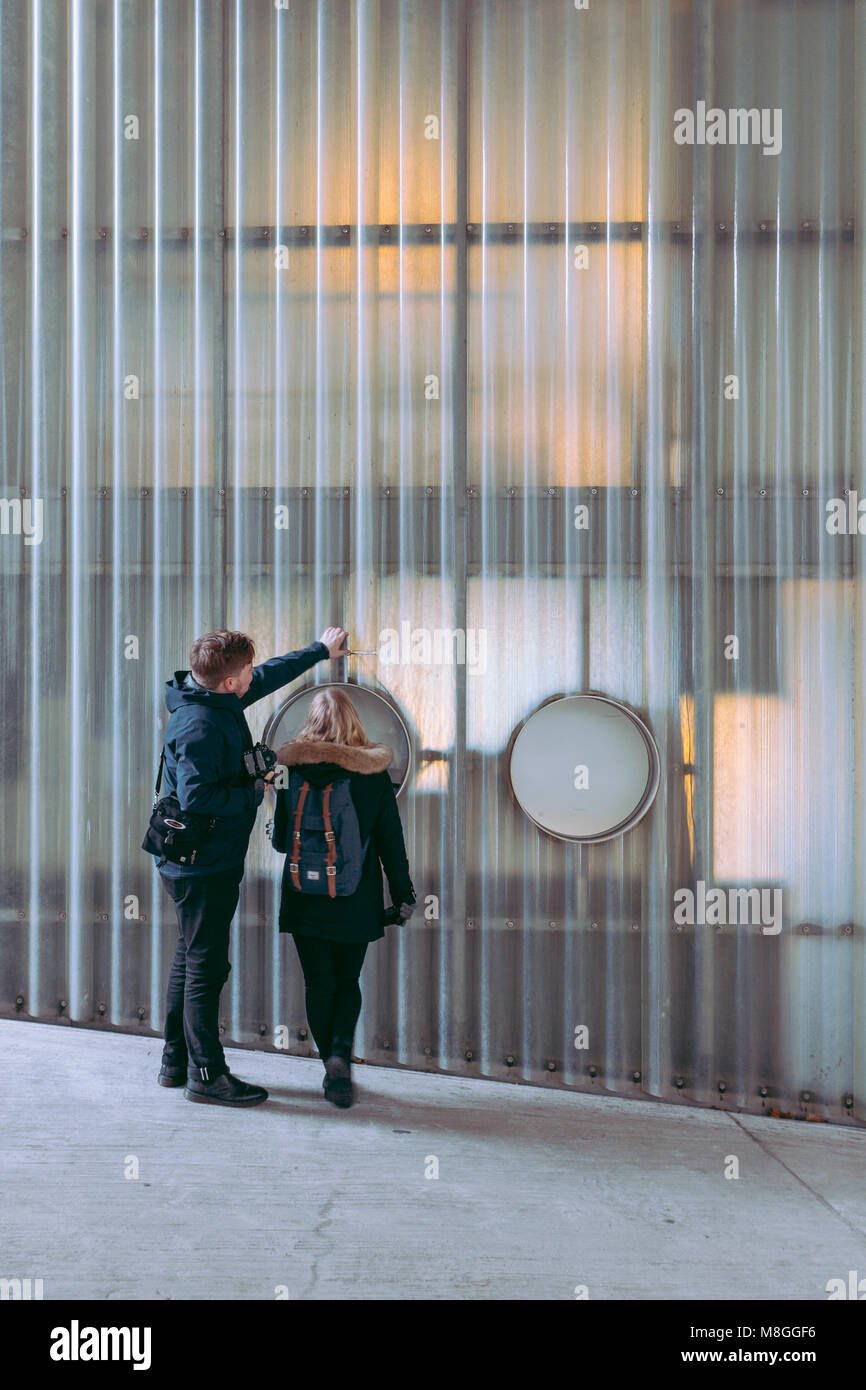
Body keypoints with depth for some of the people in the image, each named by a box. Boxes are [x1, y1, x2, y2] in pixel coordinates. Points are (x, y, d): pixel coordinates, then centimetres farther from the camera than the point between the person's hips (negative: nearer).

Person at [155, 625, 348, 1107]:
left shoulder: (221, 702, 7)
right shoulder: (199, 726, -23)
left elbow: (271, 675, 23)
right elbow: (196, 798, -29)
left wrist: (320, 650, 33)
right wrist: (254, 792, -17)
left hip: (203, 863, 10)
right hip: (203, 866, -10)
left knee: (191, 960, 17)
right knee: (206, 966, -3)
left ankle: (177, 1062, 27)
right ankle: (207, 1074, 4)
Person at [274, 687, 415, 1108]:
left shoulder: (290, 766, -5)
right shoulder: (374, 771, -5)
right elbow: (390, 838, -1)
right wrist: (403, 893, 7)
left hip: (304, 896, 0)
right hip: (356, 900, 0)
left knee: (319, 983, 11)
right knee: (348, 981, 12)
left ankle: (331, 1062, 12)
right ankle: (341, 1053, -10)